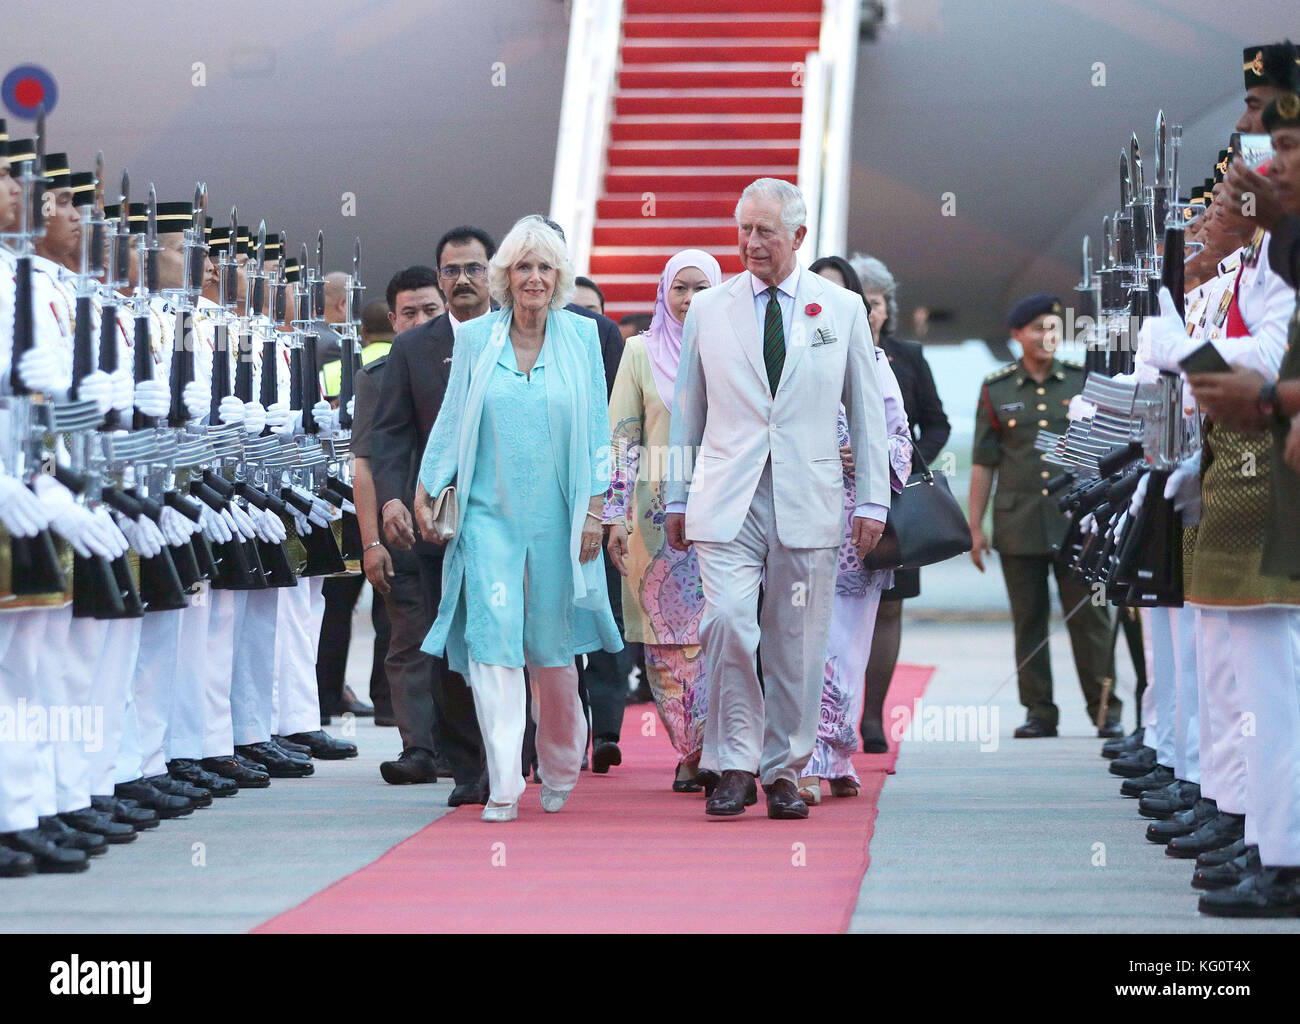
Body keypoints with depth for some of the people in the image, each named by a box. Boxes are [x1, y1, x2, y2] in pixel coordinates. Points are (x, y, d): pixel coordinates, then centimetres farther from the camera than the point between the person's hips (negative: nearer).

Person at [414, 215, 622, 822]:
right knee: (493, 639, -12)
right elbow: (451, 422, 10)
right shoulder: (475, 339, 3)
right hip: (489, 514, 0)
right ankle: (503, 788, -13)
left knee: (550, 648, 6)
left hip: (557, 518, 0)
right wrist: (425, 492, 6)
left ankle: (558, 770, 29)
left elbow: (597, 427, 4)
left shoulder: (581, 337, 3)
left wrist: (595, 508, 0)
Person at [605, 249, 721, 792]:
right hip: (657, 510, 0)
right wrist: (615, 513, -1)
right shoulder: (641, 351, 9)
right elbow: (622, 435, 6)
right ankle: (691, 754, 5)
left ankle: (705, 754, -6)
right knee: (666, 635, -3)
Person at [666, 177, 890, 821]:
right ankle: (734, 766, -8)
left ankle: (782, 773, 14)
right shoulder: (708, 310, 9)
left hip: (806, 499, 0)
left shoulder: (842, 309, 8)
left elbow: (867, 411, 11)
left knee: (797, 645, 1)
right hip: (726, 500, 0)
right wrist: (677, 498, 11)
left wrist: (872, 500, 6)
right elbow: (686, 413, 14)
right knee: (727, 621, -17)